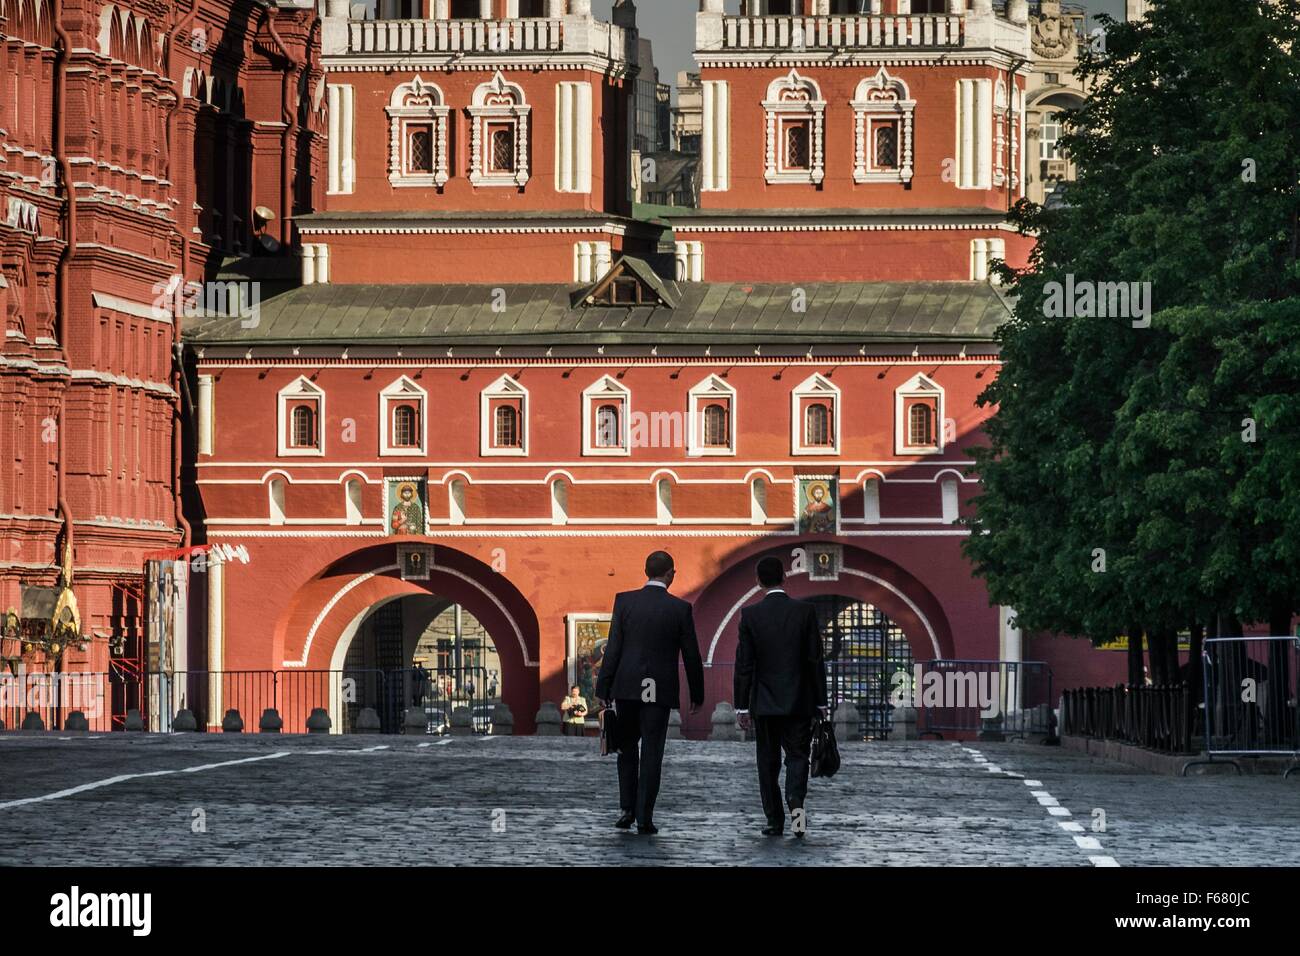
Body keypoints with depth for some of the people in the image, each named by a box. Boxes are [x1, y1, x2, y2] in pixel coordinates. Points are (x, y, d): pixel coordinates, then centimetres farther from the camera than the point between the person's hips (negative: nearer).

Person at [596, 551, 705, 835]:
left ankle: (627, 809, 12)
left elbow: (613, 648, -5)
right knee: (651, 754, 2)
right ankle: (644, 817, -2)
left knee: (627, 748, 17)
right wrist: (697, 694, 12)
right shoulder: (680, 609, -4)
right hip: (660, 691, -1)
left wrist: (603, 688, -1)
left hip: (627, 687, 1)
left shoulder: (624, 601, -3)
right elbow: (691, 656, 1)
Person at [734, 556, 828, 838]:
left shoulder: (750, 614, -5)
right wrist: (820, 701, 5)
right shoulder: (805, 611, -4)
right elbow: (816, 659, -2)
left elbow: (744, 664, -4)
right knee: (797, 756, 6)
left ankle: (775, 822, 9)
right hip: (799, 701, 0)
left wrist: (741, 706, 1)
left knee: (768, 762, 9)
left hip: (764, 703, 0)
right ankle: (795, 801, -20)